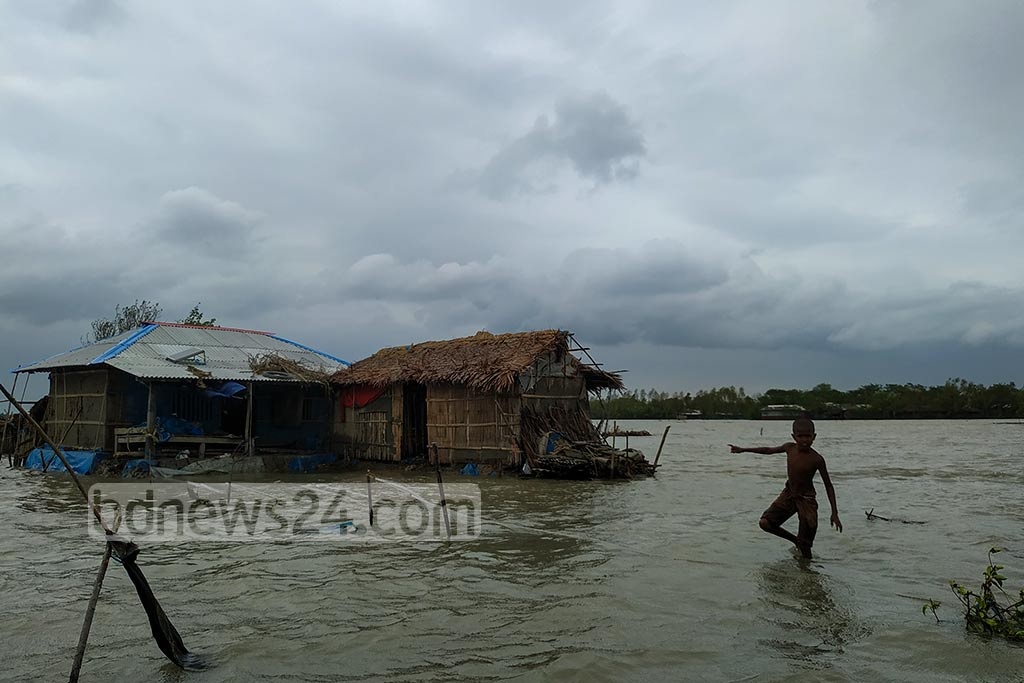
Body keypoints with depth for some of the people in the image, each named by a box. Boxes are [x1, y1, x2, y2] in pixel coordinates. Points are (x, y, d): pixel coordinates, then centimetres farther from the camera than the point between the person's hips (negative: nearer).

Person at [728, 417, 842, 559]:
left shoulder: (816, 459, -20)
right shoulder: (789, 448, -9)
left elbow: (828, 485, -10)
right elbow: (769, 450, 11)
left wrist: (834, 513, -13)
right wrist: (743, 450, 12)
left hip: (806, 499, -4)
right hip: (788, 494, 5)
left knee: (805, 546, -5)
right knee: (765, 522, -9)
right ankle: (795, 540, 14)